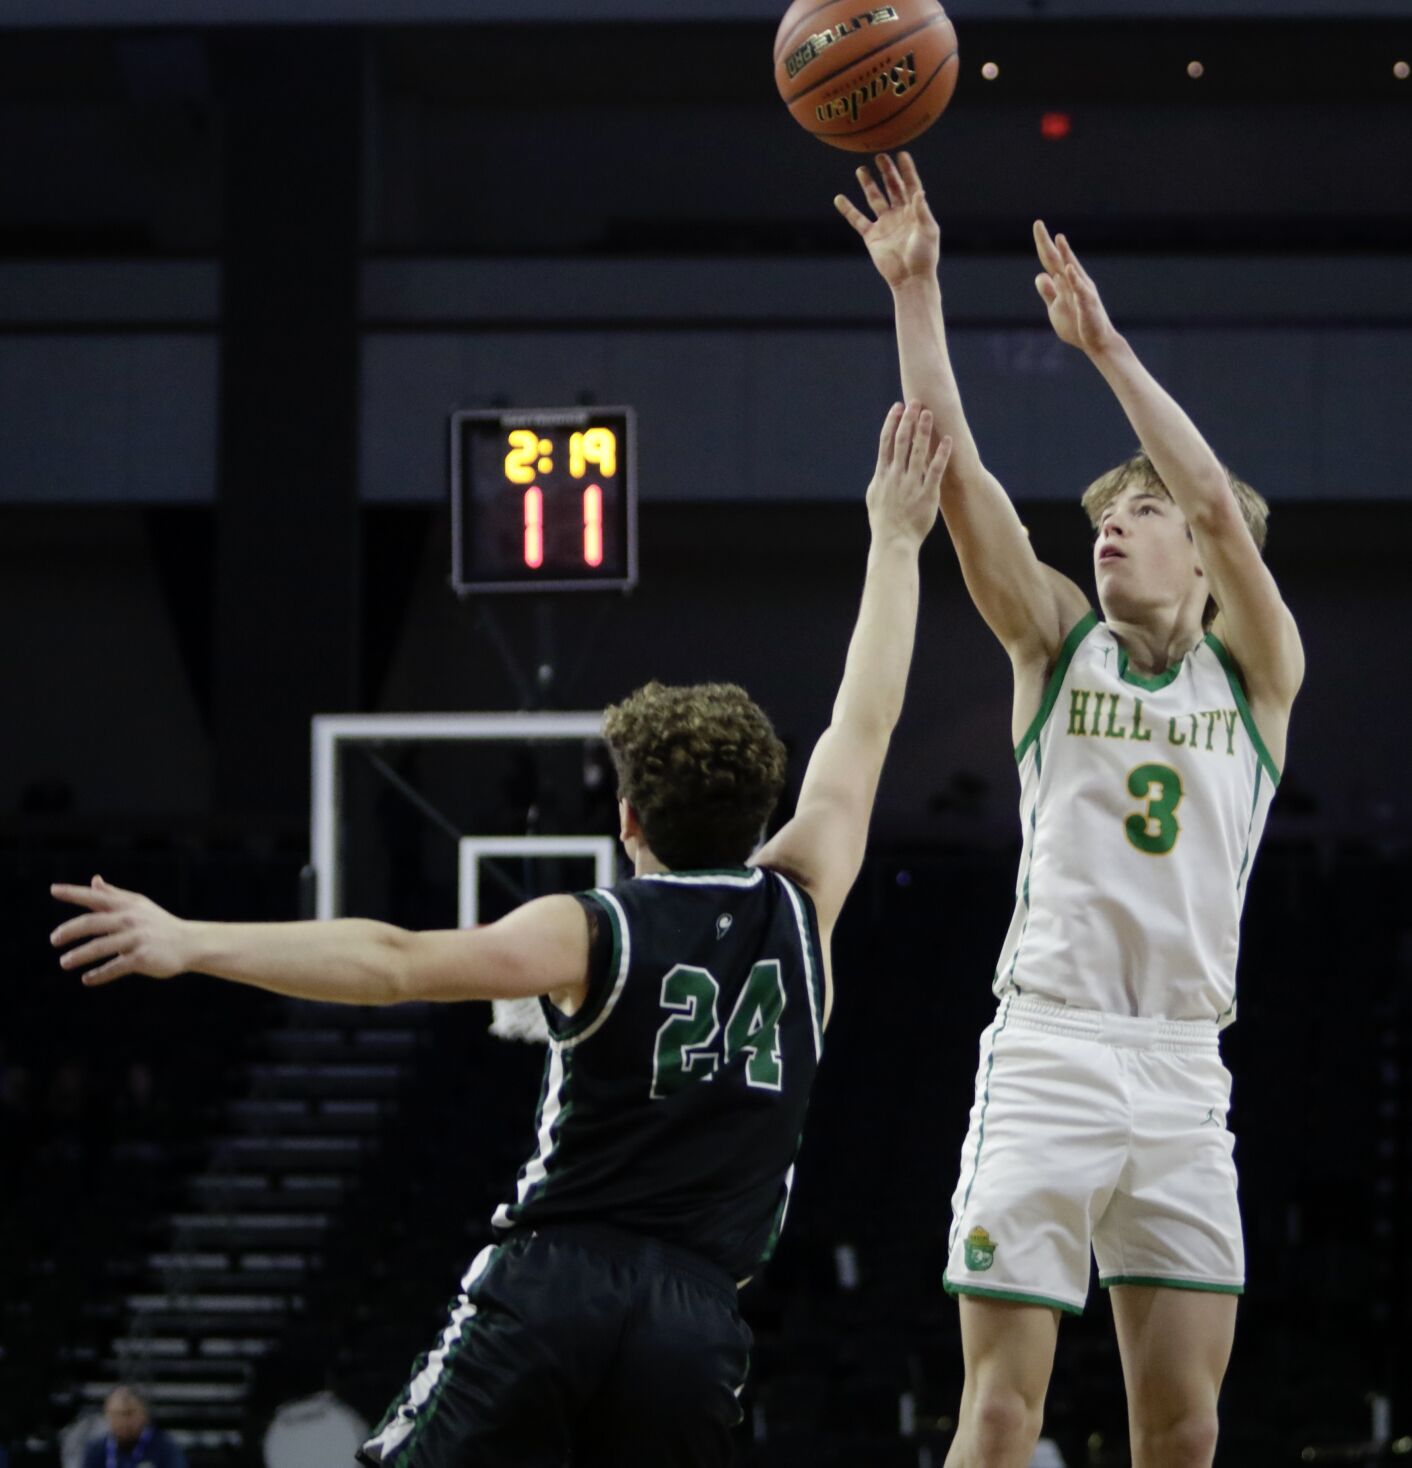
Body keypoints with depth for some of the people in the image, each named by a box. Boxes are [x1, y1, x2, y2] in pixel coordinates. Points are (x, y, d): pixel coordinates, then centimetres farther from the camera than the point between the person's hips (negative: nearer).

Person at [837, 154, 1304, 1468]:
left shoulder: (1259, 674, 9)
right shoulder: (1057, 646, 10)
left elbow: (1222, 509, -8)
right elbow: (956, 472, -1)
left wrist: (1107, 346, -12)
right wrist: (915, 291, -9)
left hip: (1185, 1076, 1)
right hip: (1048, 1055, -1)